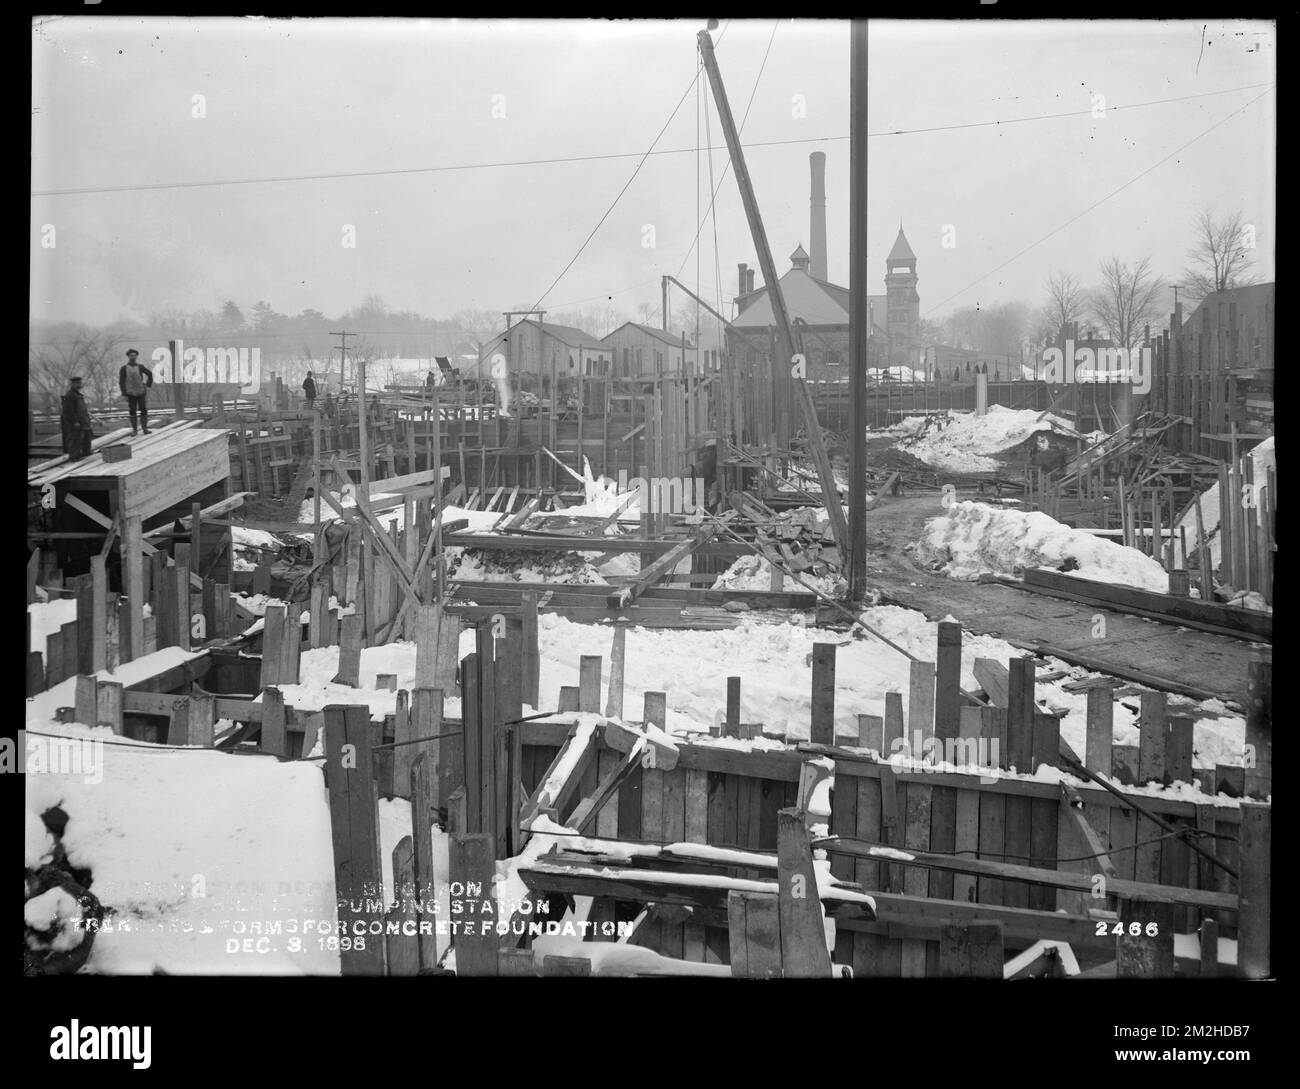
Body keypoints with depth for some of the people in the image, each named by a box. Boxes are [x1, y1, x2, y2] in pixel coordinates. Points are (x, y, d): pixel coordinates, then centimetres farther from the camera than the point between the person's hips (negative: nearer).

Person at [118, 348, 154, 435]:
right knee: (132, 412, 1)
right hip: (131, 394, -1)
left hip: (141, 393, 1)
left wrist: (147, 385, 8)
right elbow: (121, 382, -2)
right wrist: (124, 394, -7)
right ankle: (134, 430, 6)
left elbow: (150, 374, 16)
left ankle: (144, 428, 6)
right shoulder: (124, 368, -2)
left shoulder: (140, 367, 3)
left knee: (144, 411, -2)